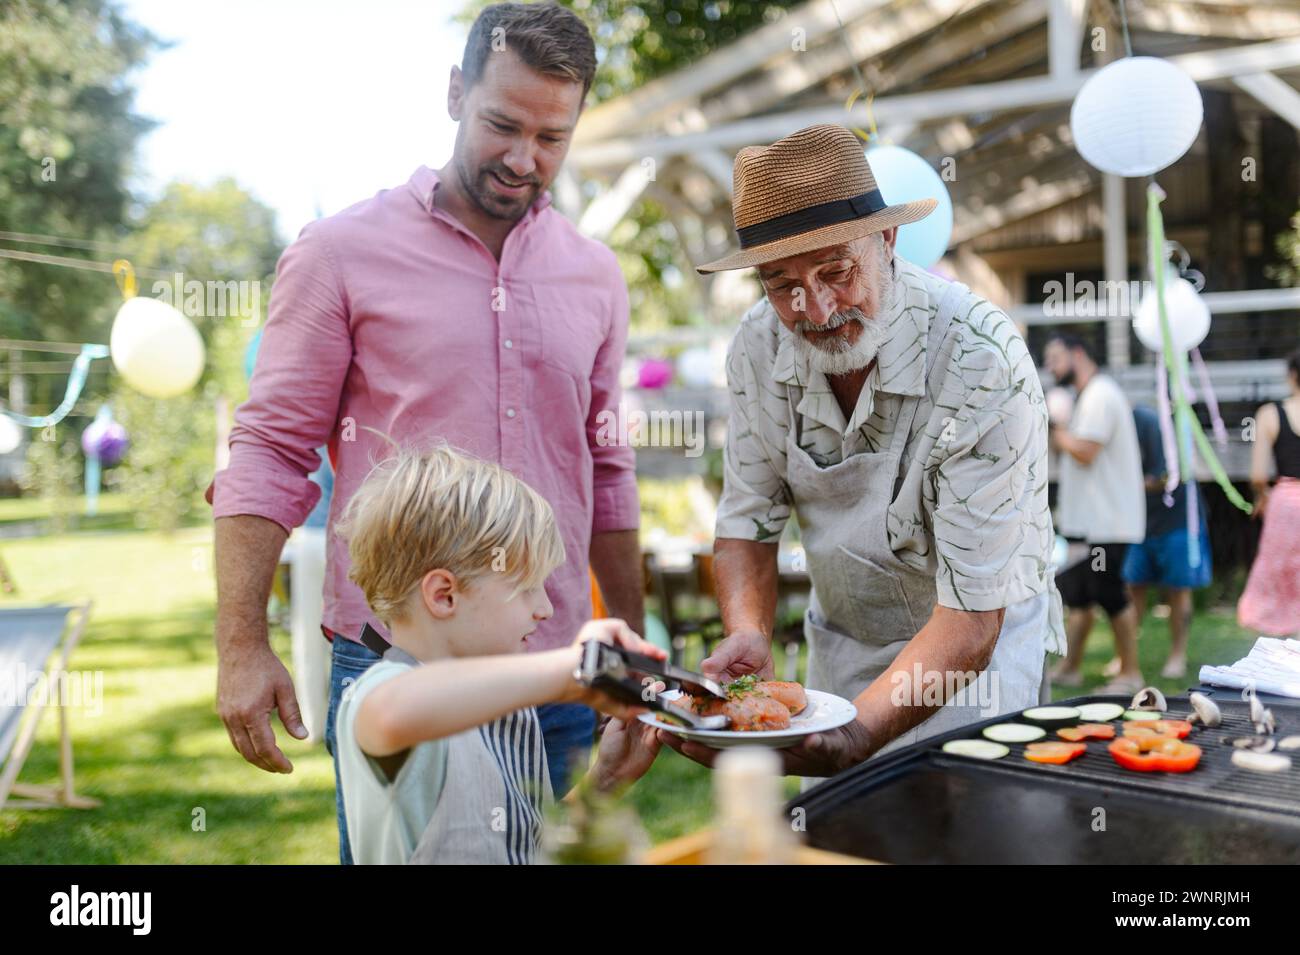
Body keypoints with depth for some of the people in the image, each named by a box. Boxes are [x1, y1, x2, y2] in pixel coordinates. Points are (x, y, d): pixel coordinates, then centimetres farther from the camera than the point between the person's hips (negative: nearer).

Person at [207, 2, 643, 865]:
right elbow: (269, 454, -4)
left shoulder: (596, 276, 8)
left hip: (553, 677, 4)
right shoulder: (343, 252, -4)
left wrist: (634, 650, 16)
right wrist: (241, 647, -11)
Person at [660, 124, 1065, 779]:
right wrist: (747, 634, -25)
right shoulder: (760, 344, -14)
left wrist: (859, 734, -44)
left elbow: (971, 619, -31)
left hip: (977, 650, -4)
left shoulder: (982, 363, -31)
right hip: (840, 650, 4)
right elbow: (748, 522, -5)